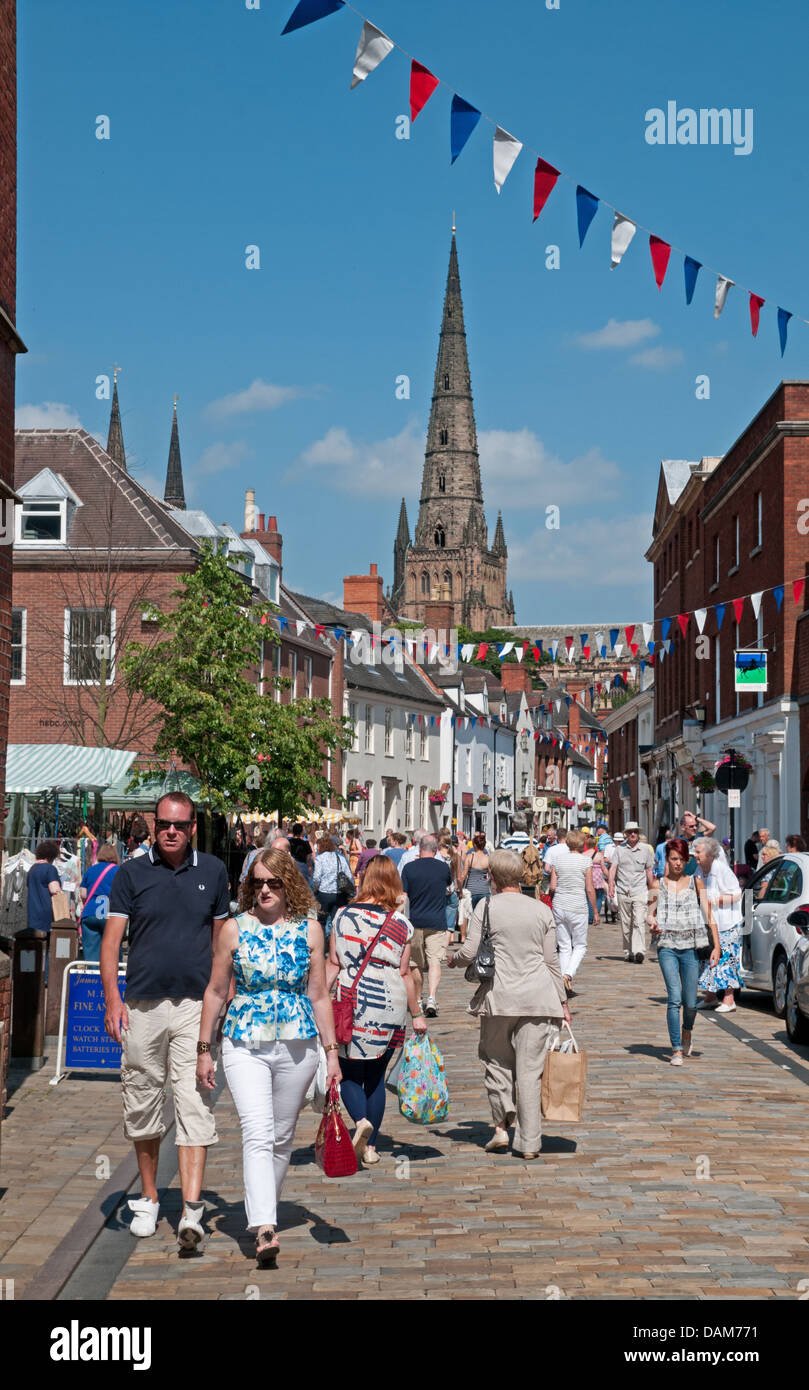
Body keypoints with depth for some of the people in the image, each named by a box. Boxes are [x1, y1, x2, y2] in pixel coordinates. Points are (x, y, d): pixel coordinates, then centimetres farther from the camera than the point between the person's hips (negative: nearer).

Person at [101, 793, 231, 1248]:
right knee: (143, 1106, 10)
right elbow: (111, 939, 0)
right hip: (142, 1006, 1)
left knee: (195, 1106, -9)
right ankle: (149, 1199, 27)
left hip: (197, 1006, -1)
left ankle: (191, 1211, -13)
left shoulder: (213, 871, 6)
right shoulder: (131, 874, 2)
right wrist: (113, 998, -12)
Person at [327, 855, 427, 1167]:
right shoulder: (401, 924, -2)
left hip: (350, 1001, -1)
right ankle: (370, 1147, 14)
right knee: (376, 1076, 13)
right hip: (390, 1006, 1)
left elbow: (333, 964, -1)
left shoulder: (343, 915, -2)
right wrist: (417, 1014, 11)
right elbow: (405, 973, 2)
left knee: (349, 1072, 11)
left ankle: (361, 1120, -16)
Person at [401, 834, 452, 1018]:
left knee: (416, 963, 13)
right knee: (435, 961, -4)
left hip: (415, 921, 1)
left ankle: (417, 1000, 24)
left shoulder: (410, 868, -5)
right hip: (437, 923, -1)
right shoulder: (444, 867, -2)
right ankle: (431, 998, -23)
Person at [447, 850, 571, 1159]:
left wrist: (453, 958, 19)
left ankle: (501, 1127, 11)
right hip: (537, 995, 2)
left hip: (499, 995, -2)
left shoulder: (487, 906, -3)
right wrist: (562, 1001, 16)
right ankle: (529, 1142, 7)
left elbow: (470, 953, -4)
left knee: (496, 1061, 17)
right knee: (530, 1069, 4)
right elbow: (551, 961, 8)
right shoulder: (542, 911, 5)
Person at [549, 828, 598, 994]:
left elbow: (552, 887, 1)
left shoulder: (558, 861, 3)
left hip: (559, 907, 3)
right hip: (578, 908, -3)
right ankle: (569, 974, -14)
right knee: (580, 946, 9)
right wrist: (595, 912, 2)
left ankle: (565, 985, 8)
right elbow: (590, 889, -6)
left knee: (564, 947, 10)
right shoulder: (585, 862, -5)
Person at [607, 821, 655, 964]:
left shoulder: (645, 849, 9)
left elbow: (649, 871, 16)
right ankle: (628, 952, 16)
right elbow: (613, 868, 0)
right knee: (625, 925, 6)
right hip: (623, 892, 1)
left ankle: (639, 951, -22)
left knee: (639, 922, -14)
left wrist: (652, 889, 16)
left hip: (640, 891, -1)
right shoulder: (619, 849, 7)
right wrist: (611, 885, -15)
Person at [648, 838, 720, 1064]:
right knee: (674, 998, -13)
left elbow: (708, 914, 3)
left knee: (690, 1002, 3)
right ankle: (676, 1049, -8)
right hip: (667, 946, 0)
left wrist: (716, 945, -4)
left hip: (691, 947, 0)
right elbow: (651, 912, 13)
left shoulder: (695, 882, 5)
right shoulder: (659, 884, 7)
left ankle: (687, 1032, 36)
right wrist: (653, 923, -11)